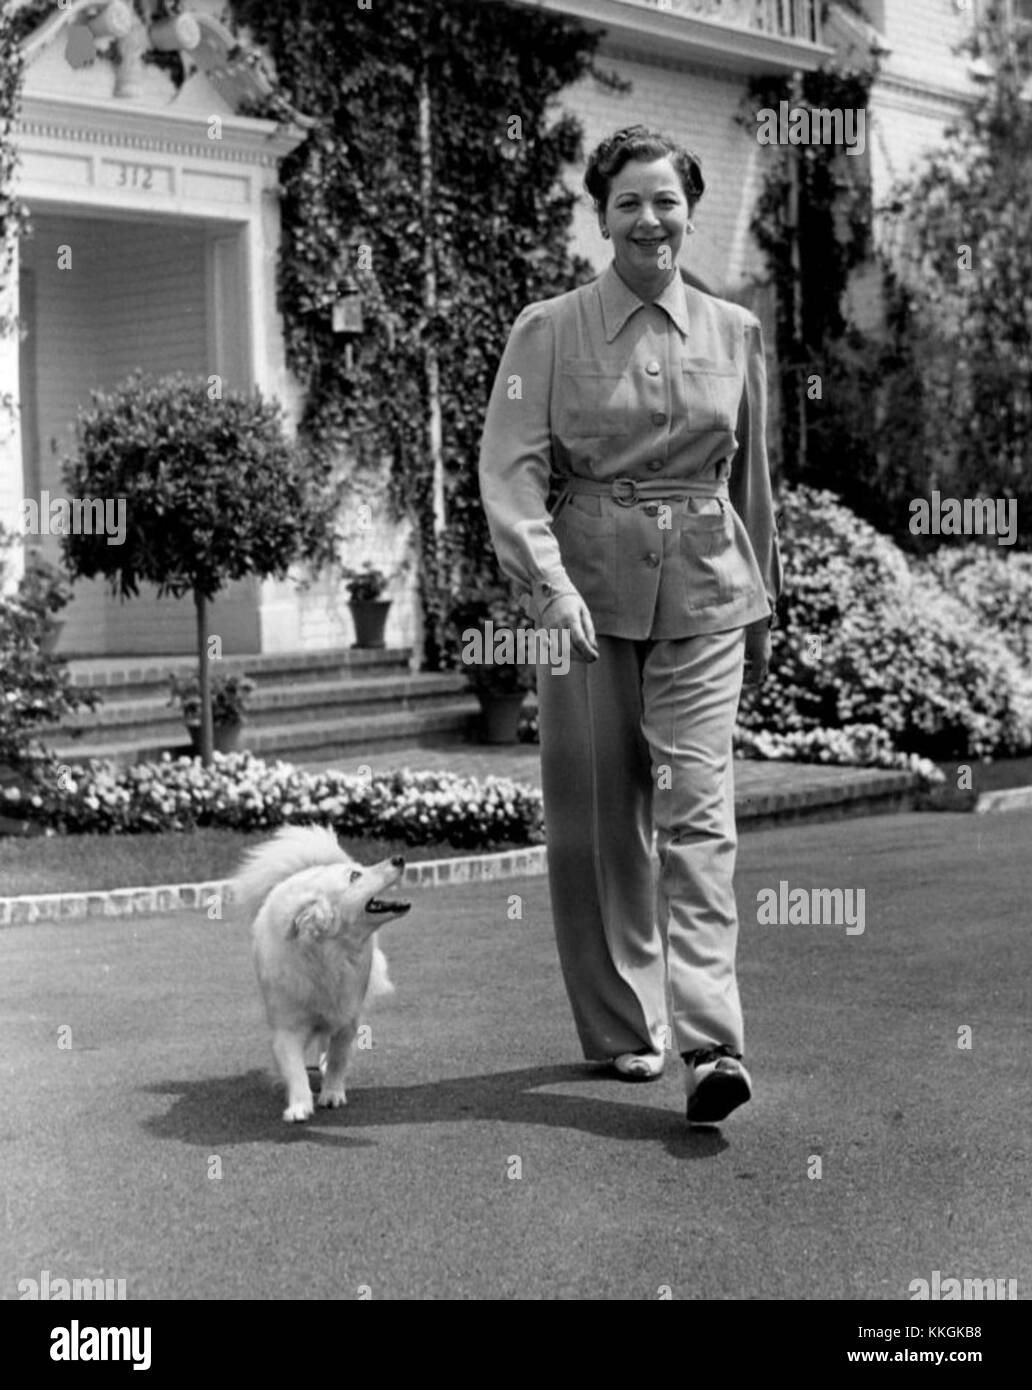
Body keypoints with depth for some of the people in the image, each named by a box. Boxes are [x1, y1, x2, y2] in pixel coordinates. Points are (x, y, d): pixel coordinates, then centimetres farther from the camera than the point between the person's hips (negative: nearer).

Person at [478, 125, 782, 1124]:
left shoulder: (734, 333, 8)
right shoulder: (548, 332, 0)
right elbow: (510, 470, -9)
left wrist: (762, 605, 20)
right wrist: (547, 581, -24)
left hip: (704, 593, 1)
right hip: (588, 587, -1)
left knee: (698, 803, -11)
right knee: (598, 816, 5)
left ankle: (710, 1041, -15)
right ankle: (624, 1028, 20)